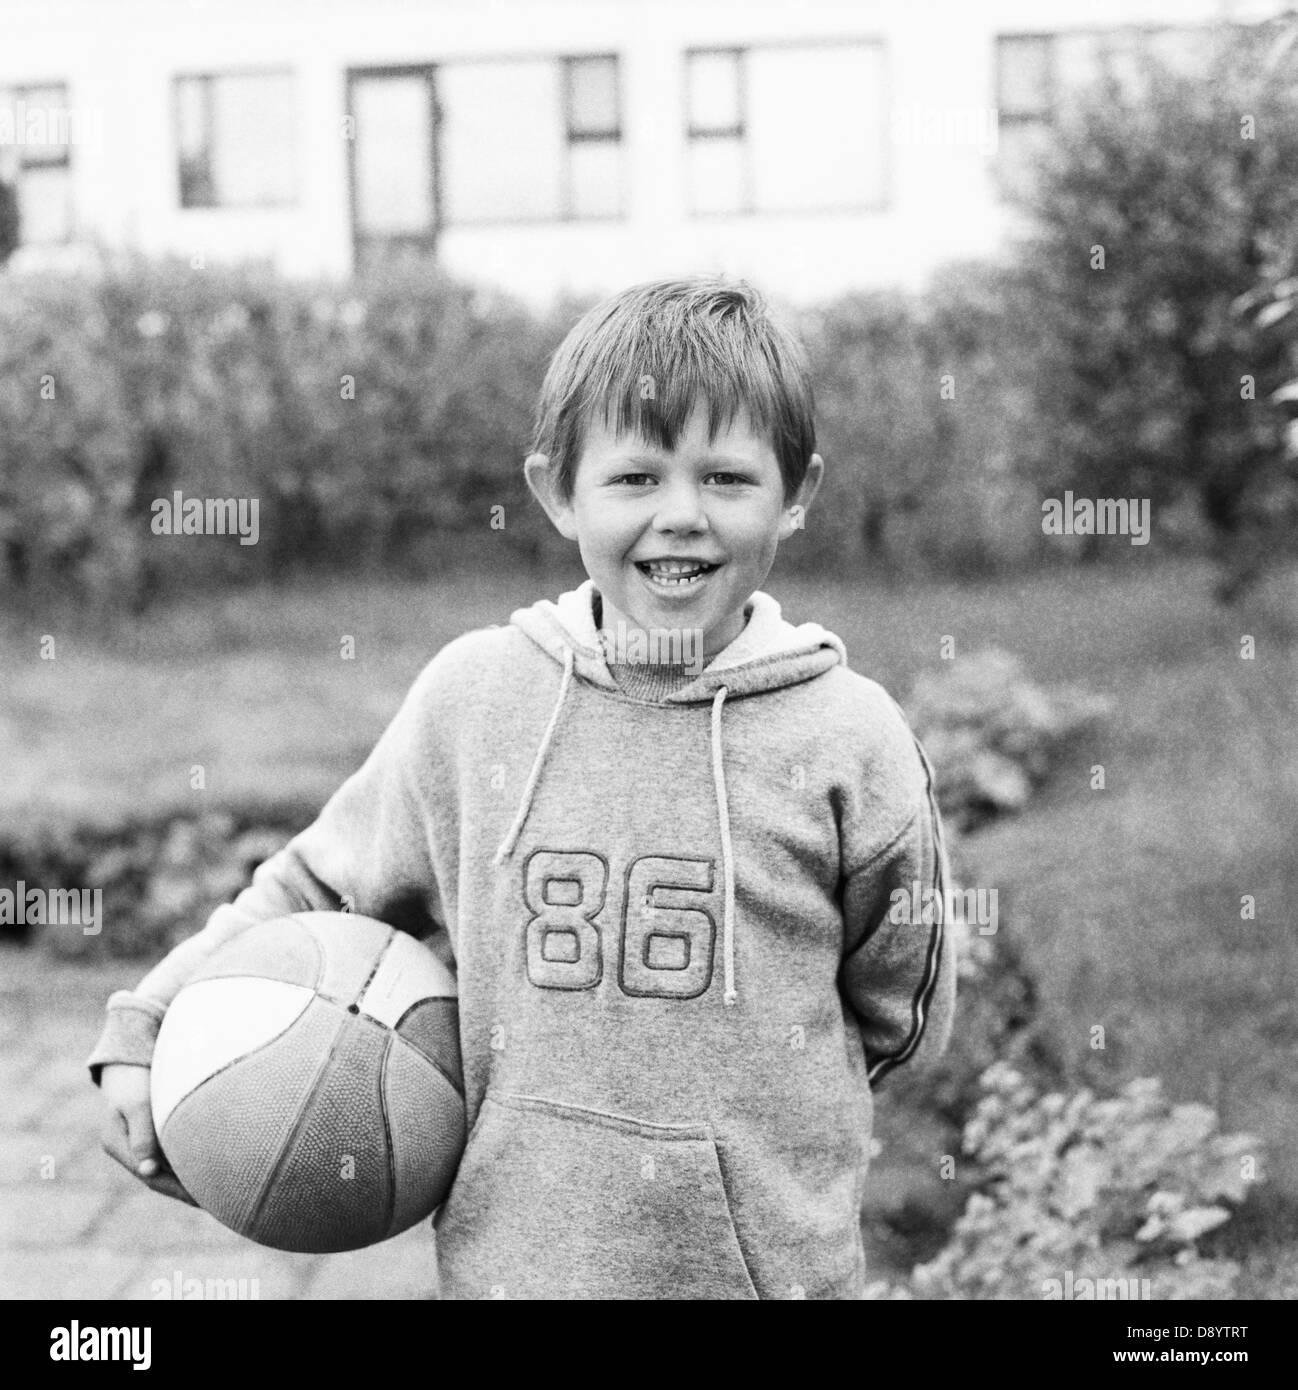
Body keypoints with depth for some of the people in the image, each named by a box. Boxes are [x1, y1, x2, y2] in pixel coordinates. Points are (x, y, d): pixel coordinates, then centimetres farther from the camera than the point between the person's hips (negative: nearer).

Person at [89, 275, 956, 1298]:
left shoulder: (849, 734, -8)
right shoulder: (473, 692, -5)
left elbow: (902, 1018, 5)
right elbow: (320, 890, 9)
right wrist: (151, 1026, 2)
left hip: (776, 1264, -1)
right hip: (510, 1254, 1)